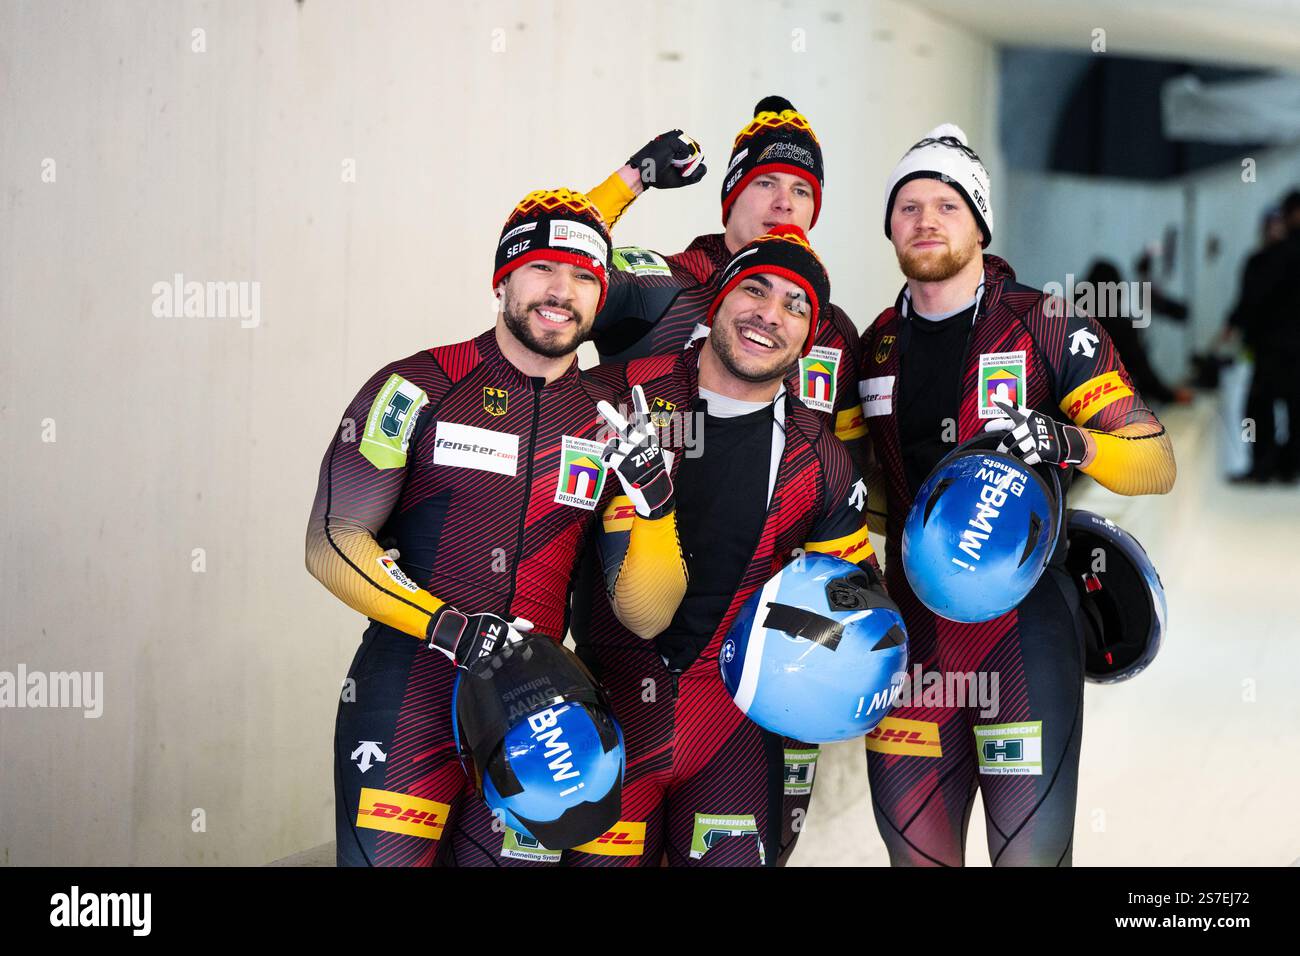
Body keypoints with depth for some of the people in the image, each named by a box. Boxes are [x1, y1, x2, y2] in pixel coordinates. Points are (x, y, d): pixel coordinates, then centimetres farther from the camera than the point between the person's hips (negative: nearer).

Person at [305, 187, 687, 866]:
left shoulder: (610, 422, 8)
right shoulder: (417, 389, -2)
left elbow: (645, 616, 4)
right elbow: (331, 544, -6)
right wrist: (451, 628, -18)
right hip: (405, 701, -3)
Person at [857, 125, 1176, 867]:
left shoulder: (1050, 327, -3)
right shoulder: (877, 346, 12)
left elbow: (1158, 465, -7)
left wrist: (1069, 443, -24)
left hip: (1024, 622, -4)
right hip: (911, 629, 4)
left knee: (1031, 850, -7)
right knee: (914, 850, 7)